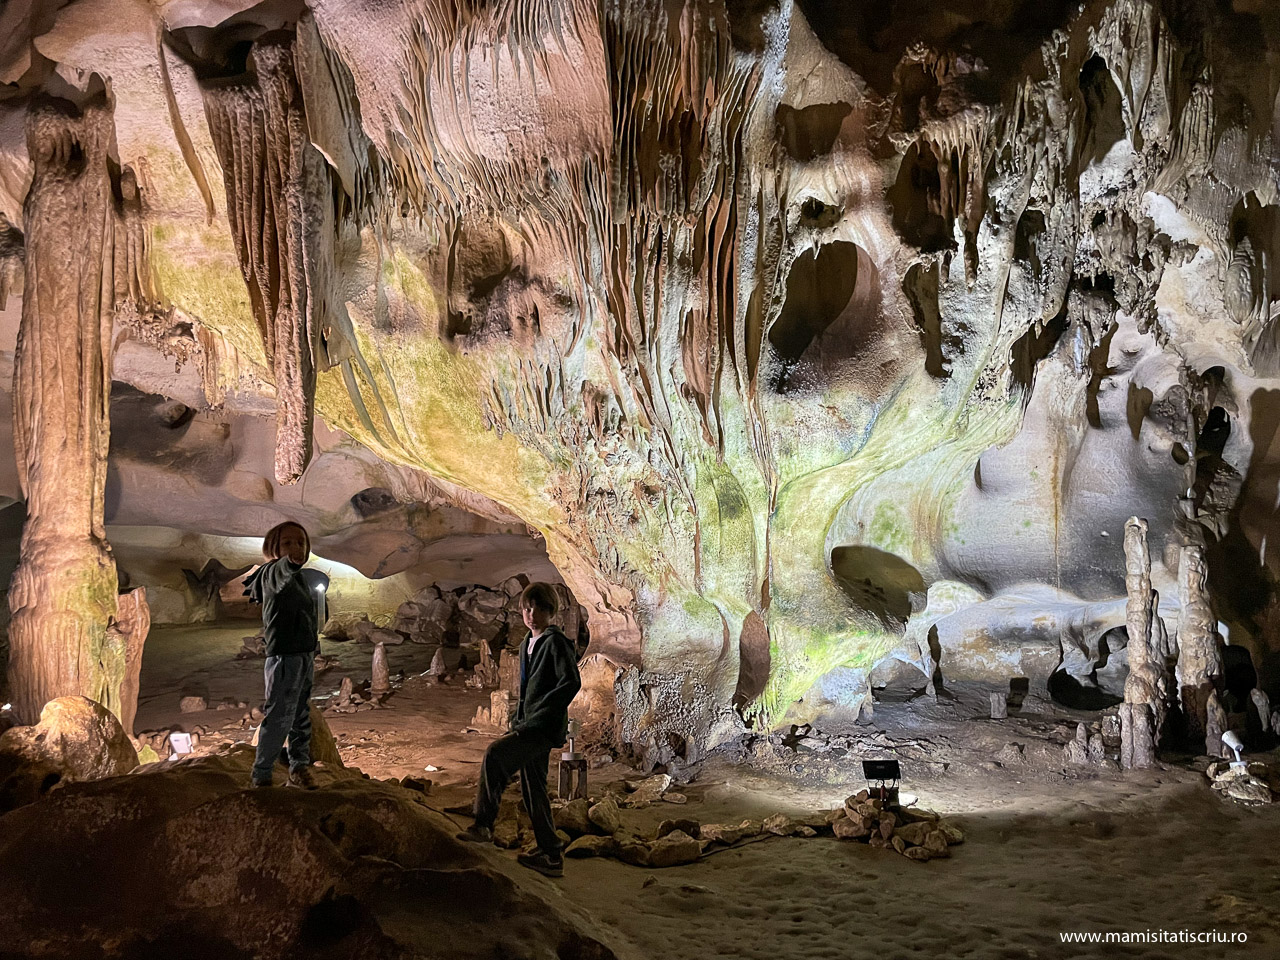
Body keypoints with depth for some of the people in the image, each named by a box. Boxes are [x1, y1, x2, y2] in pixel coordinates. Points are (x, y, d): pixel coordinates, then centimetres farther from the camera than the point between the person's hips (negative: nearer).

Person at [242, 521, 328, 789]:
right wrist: (289, 562, -65)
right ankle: (260, 774, 5)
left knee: (301, 716, 14)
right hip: (284, 656, -9)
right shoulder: (273, 571, -14)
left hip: (304, 656, 9)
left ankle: (299, 767, 23)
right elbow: (283, 572, -40)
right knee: (279, 717, -5)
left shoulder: (302, 576, 14)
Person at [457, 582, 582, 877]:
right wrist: (518, 722, 17)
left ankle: (483, 824, -15)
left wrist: (540, 714, -20)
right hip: (531, 729, 10)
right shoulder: (527, 645, 18)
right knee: (532, 789, 11)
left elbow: (571, 682, -20)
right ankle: (550, 854, 18)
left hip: (546, 728, -10)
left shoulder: (555, 642, -9)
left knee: (495, 752, -24)